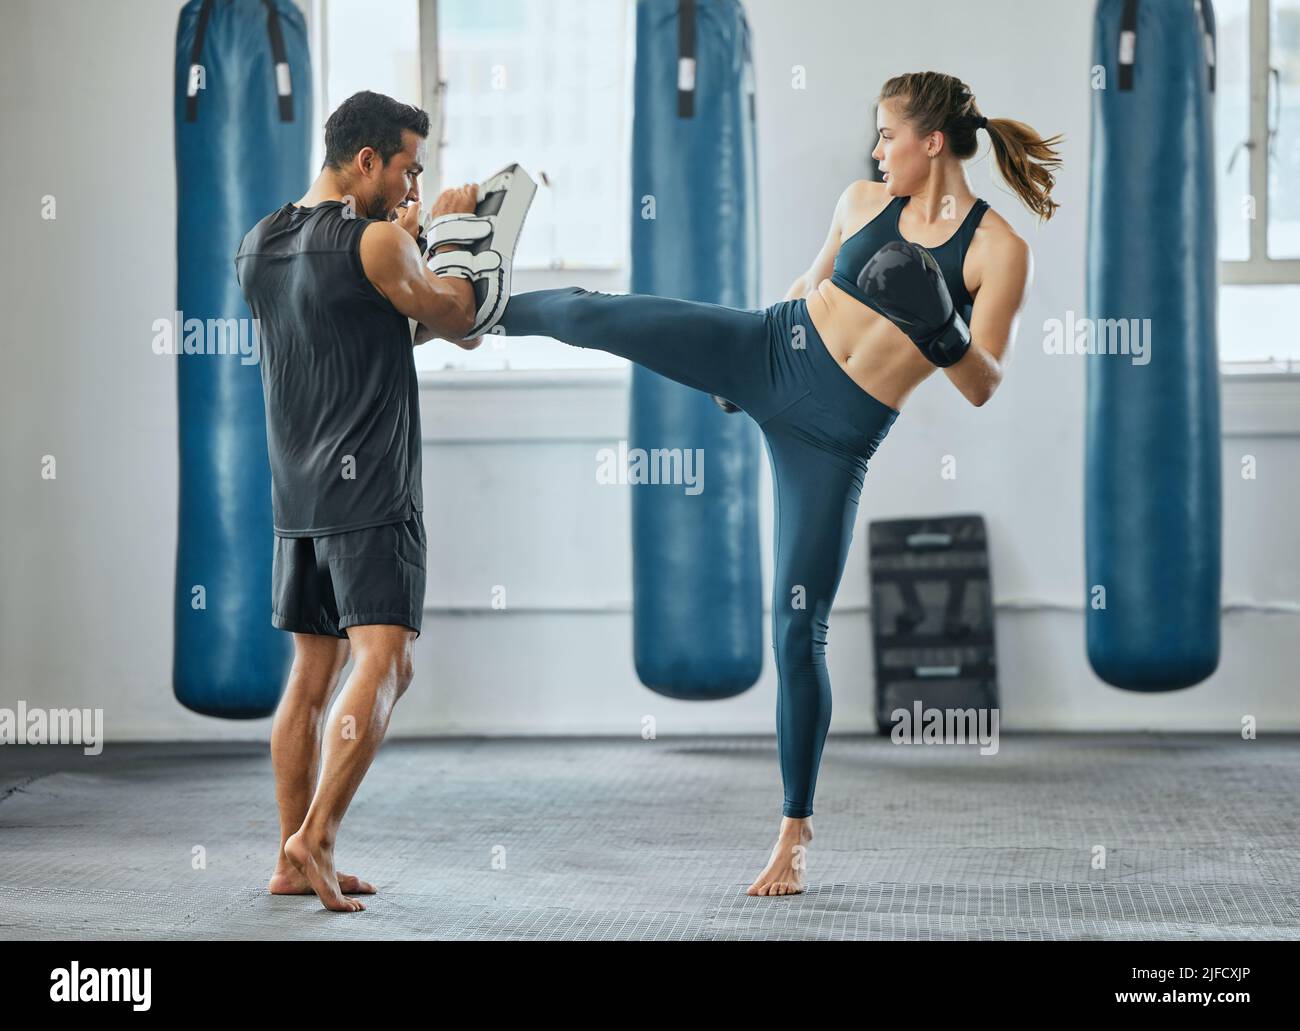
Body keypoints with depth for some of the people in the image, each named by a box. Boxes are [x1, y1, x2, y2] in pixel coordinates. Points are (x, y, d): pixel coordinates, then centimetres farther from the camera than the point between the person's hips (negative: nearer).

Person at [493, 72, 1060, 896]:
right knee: (593, 315, -12)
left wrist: (944, 334, -28)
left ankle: (795, 828, 9)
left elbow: (983, 389, -11)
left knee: (800, 626, -5)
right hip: (769, 353, 3)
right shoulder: (862, 202, 5)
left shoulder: (1000, 250, -8)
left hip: (834, 437, -3)